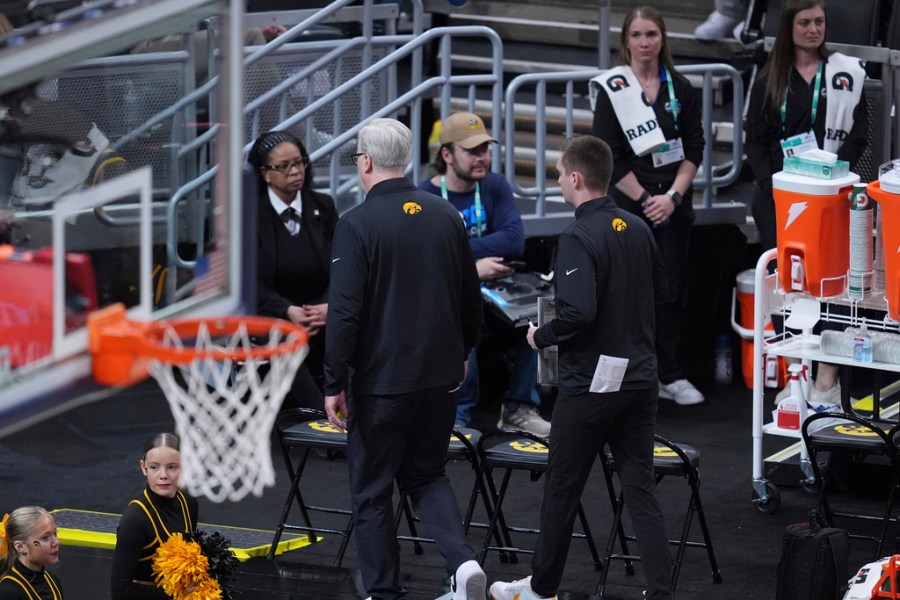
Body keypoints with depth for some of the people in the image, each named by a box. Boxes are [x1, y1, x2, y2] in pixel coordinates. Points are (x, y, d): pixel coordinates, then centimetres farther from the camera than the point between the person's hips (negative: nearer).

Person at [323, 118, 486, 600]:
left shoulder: (357, 225, -15)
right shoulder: (446, 216, 2)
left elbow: (344, 312, -18)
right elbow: (471, 298, 10)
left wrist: (334, 384, -10)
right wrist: (461, 354, 25)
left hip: (383, 379, -5)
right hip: (442, 374, 5)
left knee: (371, 492, 9)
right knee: (426, 474, 20)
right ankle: (462, 561, -1)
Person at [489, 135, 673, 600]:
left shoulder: (579, 238, -19)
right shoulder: (638, 228, 5)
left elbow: (578, 313, -27)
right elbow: (659, 290, 19)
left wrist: (541, 336, -10)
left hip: (590, 382, -6)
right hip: (639, 378, 6)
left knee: (562, 487, 10)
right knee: (640, 487, 7)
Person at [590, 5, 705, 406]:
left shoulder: (680, 90, 8)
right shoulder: (612, 90, -2)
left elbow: (694, 149, 5)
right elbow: (609, 156, -7)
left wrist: (672, 196, -8)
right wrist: (645, 199, -10)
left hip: (673, 205, 3)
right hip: (628, 205, -3)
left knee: (672, 290, 6)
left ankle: (670, 376, 13)